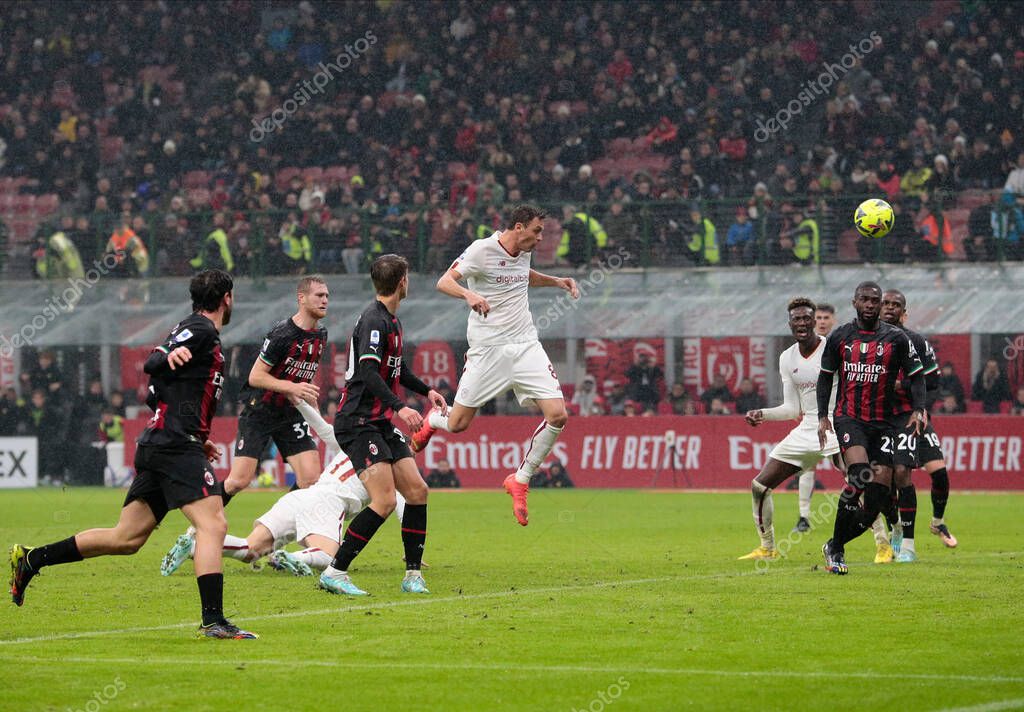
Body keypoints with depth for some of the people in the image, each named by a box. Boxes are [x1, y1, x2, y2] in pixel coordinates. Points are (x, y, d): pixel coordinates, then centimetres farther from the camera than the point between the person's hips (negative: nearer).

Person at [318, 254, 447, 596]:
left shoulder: (391, 320, 16)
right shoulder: (374, 319, -15)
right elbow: (368, 372, -27)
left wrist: (426, 390, 29)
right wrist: (400, 407, -36)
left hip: (381, 423, 10)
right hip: (358, 423, -10)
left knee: (417, 491, 3)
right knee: (384, 501, -17)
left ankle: (413, 575, 9)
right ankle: (335, 573, -11)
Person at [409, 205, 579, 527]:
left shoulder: (524, 252, 9)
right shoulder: (482, 250, -12)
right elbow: (444, 282, -18)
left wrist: (556, 281, 19)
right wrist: (469, 295, -37)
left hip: (526, 345, 5)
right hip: (488, 348, -5)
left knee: (558, 415, -11)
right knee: (457, 424, -1)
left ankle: (520, 481, 6)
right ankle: (431, 421, 39)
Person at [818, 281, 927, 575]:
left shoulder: (896, 339, 3)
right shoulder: (839, 337, 5)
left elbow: (916, 376, 8)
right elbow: (825, 376, 14)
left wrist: (918, 410, -9)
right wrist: (822, 416, 4)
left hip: (883, 423, 2)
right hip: (848, 417, -2)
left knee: (880, 493, -7)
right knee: (859, 476, -26)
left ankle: (836, 545, 13)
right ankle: (835, 548, -13)